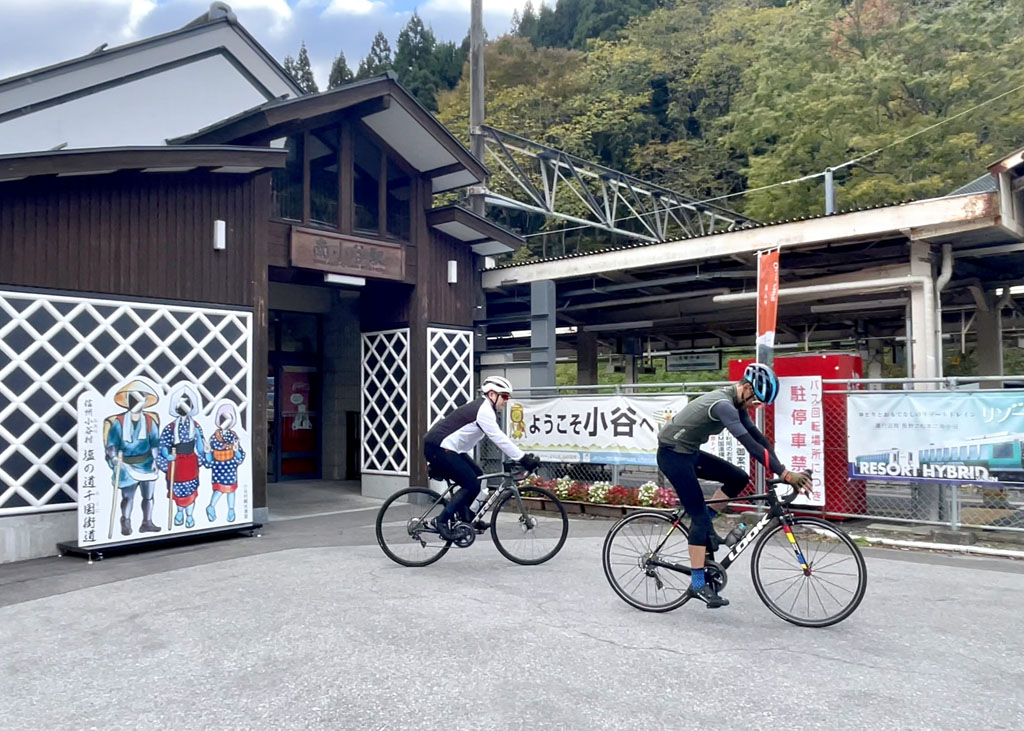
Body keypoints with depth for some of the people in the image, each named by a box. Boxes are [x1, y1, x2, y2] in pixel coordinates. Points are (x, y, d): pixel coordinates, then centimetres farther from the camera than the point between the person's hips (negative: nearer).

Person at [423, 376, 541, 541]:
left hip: (446, 448, 10)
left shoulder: (483, 408, 16)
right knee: (472, 485, -9)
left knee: (477, 475, 13)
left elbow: (499, 439, 19)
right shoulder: (484, 411, -16)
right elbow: (499, 440, -22)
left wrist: (523, 457, 14)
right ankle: (442, 520, -4)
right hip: (438, 448, -10)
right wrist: (523, 459, -21)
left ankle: (464, 516, 20)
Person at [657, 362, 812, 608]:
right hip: (672, 453, -9)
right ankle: (698, 585, -6)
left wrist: (781, 471, -1)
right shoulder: (723, 404, -26)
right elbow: (751, 445, -32)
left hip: (689, 452, 9)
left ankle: (702, 526, 13)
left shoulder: (735, 402, 4)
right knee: (700, 515, -11)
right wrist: (785, 474, -33)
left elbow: (758, 437, 7)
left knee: (739, 478, 4)